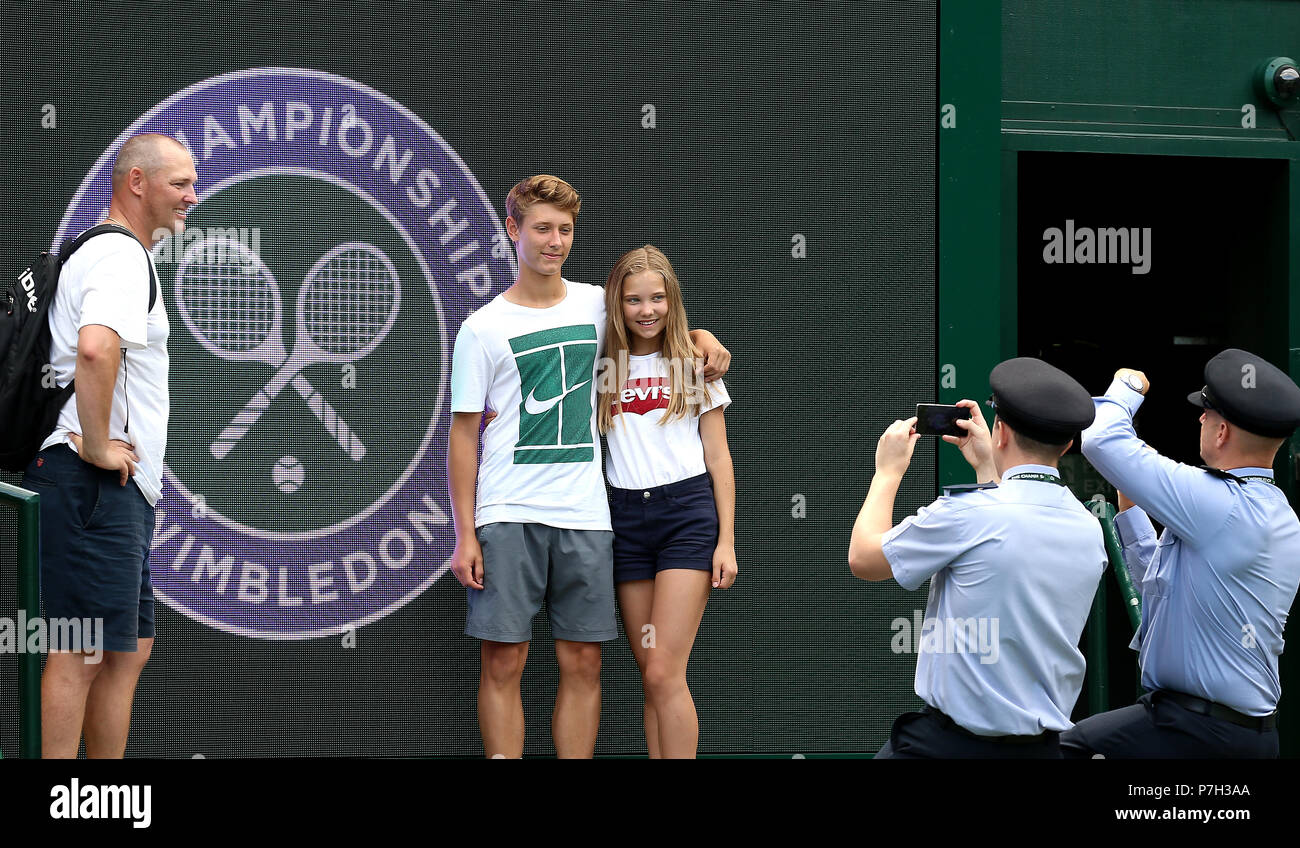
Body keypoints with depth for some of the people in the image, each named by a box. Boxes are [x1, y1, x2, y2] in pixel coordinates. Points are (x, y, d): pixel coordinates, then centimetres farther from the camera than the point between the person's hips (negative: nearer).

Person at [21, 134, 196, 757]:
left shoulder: (107, 252, 21)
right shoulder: (122, 256, -13)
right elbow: (96, 349, -32)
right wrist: (98, 445, -24)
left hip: (117, 488, 11)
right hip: (96, 486, -11)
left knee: (128, 648, 13)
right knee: (82, 652, -11)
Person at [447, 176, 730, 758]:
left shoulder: (596, 305, 10)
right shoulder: (483, 329, 0)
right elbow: (463, 434, 1)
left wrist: (702, 337, 8)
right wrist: (465, 534, -6)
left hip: (584, 514, 3)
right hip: (507, 514, -3)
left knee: (583, 663, 3)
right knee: (503, 662, -4)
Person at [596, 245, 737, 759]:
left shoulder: (692, 365, 5)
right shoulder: (606, 369, 10)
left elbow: (718, 458, 5)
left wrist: (726, 541, -1)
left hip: (687, 513, -3)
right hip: (625, 518, 3)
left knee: (664, 674, -13)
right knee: (651, 677, 4)